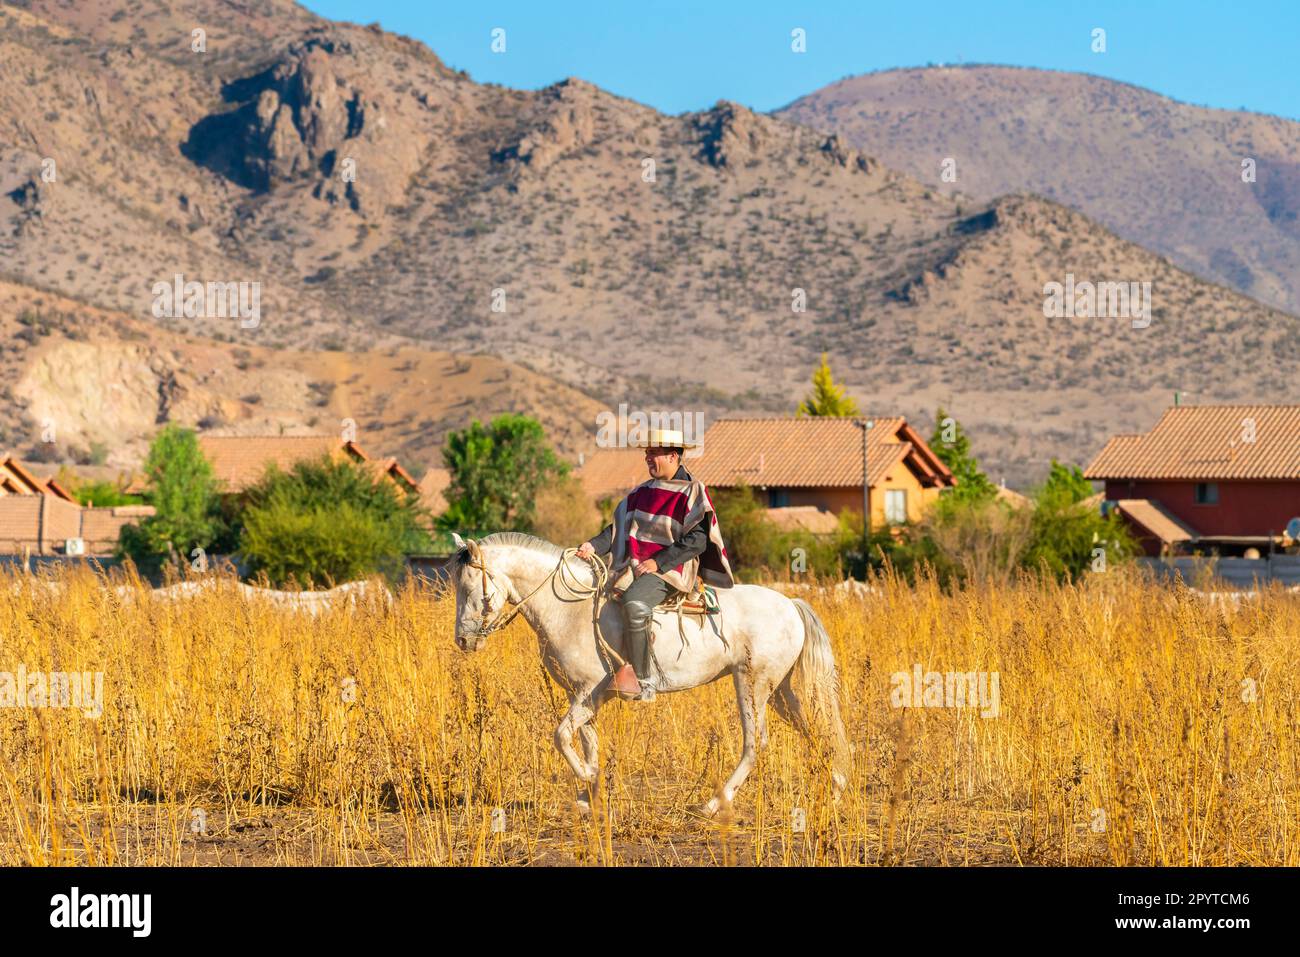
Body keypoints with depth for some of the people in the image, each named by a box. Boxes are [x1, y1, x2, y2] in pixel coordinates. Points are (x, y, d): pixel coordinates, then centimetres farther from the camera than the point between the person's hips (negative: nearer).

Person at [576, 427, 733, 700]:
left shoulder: (692, 492, -6)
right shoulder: (645, 491, 15)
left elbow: (696, 541, -13)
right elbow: (620, 525, 14)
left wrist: (658, 562, -20)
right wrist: (594, 546, -4)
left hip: (670, 569, -9)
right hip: (634, 566, 9)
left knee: (634, 603, -36)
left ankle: (643, 680, -33)